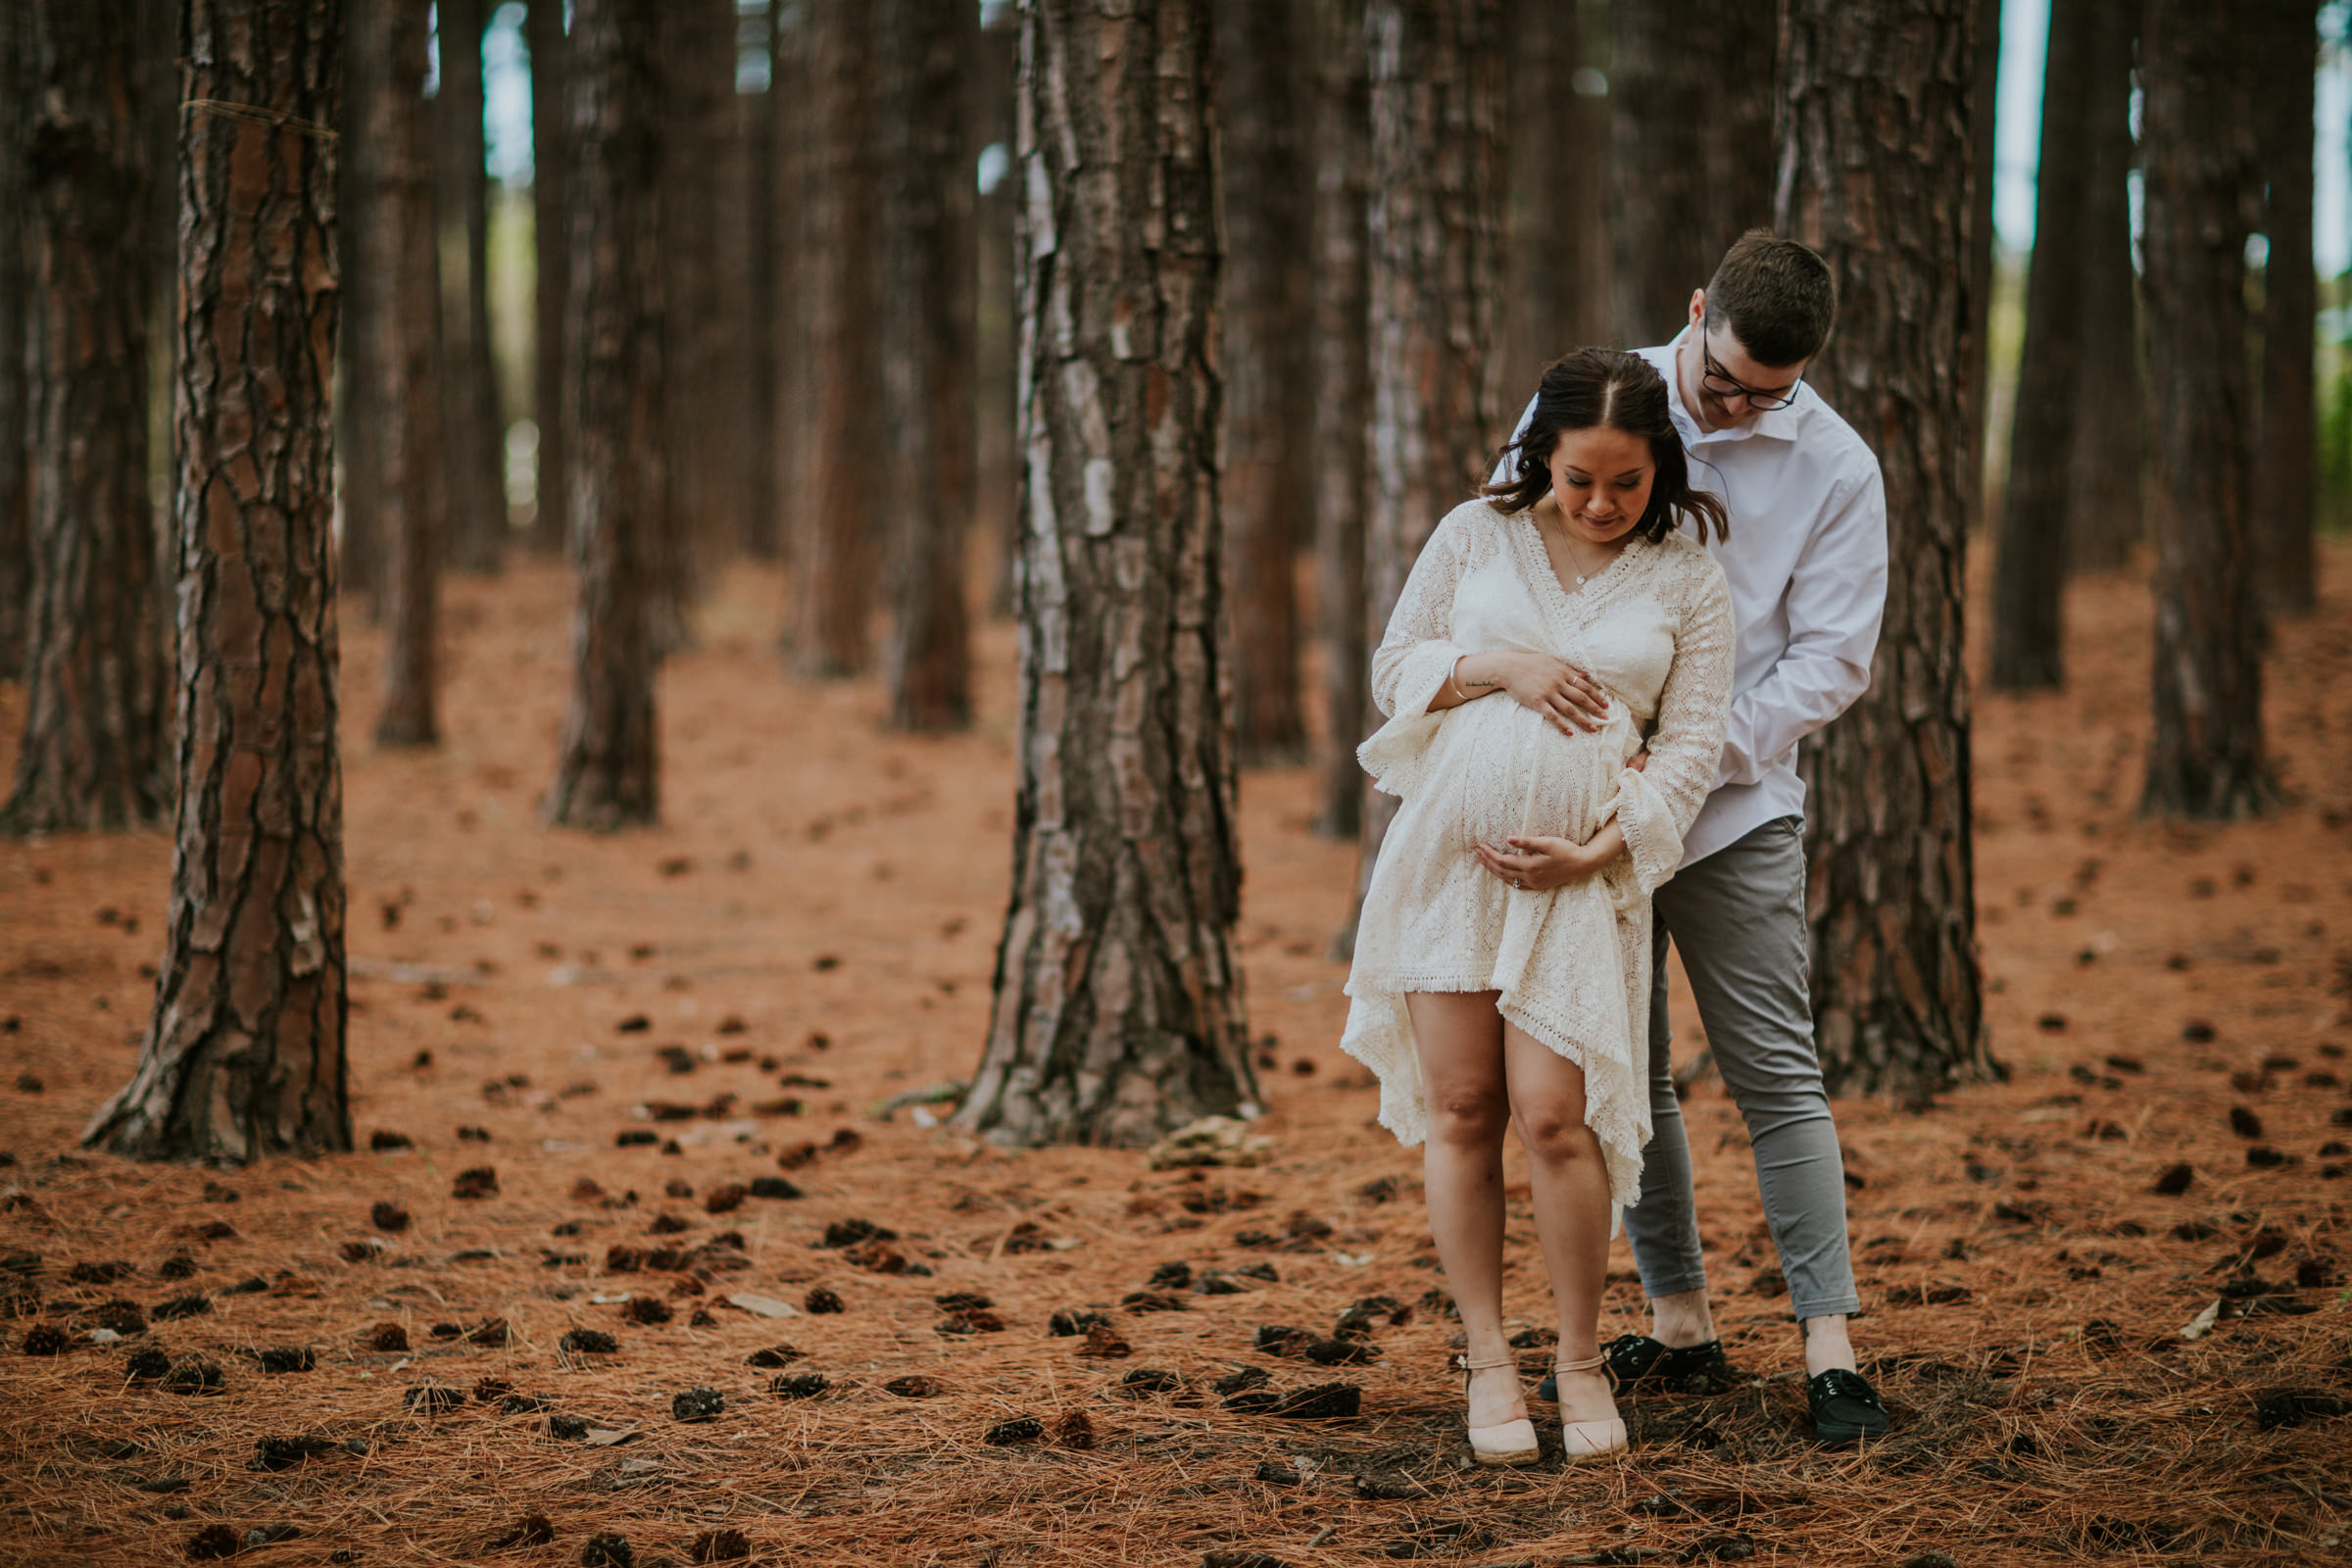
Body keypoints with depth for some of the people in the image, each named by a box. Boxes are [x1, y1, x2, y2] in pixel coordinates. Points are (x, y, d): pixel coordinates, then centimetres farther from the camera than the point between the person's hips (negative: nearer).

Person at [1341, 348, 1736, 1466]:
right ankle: (1487, 1360, 11)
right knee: (1460, 1107, 1)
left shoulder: (1686, 581, 6)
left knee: (1554, 1114, -10)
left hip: (1581, 870, -1)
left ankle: (1582, 1361, 6)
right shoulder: (1475, 534, 7)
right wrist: (1499, 667, -10)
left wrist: (1597, 851, -10)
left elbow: (1692, 744, 3)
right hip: (1447, 845, 2)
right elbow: (1392, 670, 9)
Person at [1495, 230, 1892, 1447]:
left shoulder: (1835, 468, -6)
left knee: (1774, 1072, -6)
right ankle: (1677, 1319, 18)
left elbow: (1831, 658, -6)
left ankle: (1829, 1343, -3)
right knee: (1621, 1072, 8)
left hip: (1735, 807, -2)